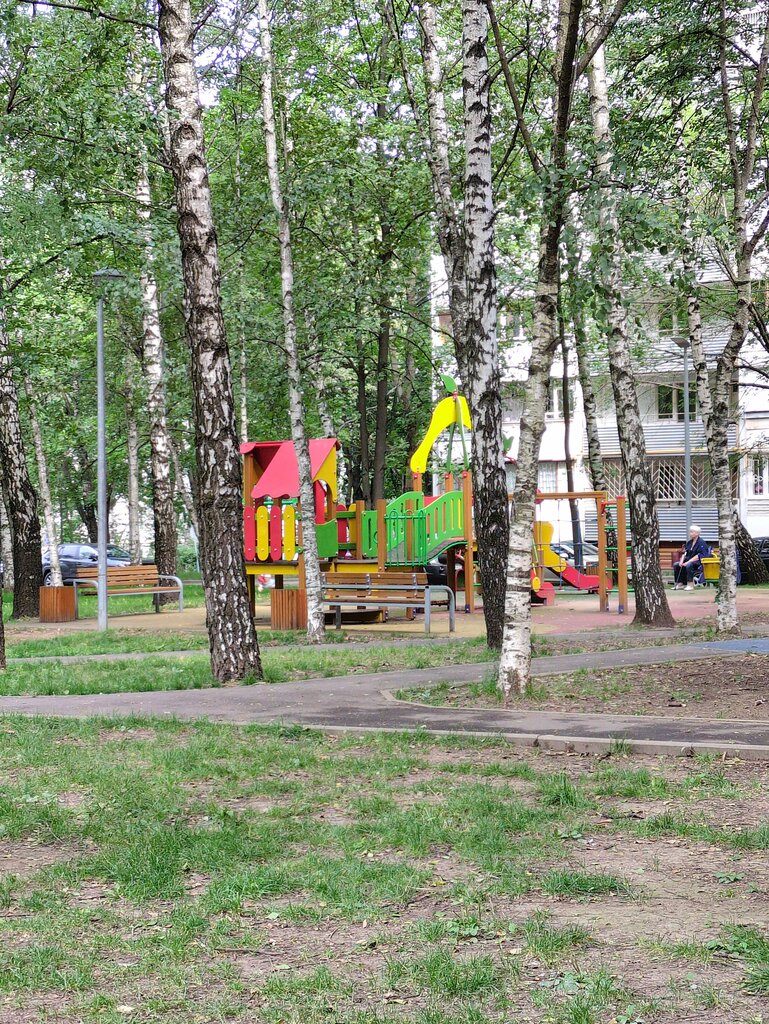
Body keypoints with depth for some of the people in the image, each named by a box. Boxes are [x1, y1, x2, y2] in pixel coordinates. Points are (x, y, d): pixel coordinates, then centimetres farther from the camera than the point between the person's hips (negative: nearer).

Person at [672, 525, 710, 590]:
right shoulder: (689, 542, 13)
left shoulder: (701, 542, -12)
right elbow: (684, 553, 11)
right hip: (689, 560, 8)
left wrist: (688, 562, -25)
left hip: (699, 563, -8)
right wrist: (681, 561, -8)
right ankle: (679, 584, -4)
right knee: (676, 565, -7)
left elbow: (699, 556, -21)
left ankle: (690, 585, -29)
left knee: (689, 565, -37)